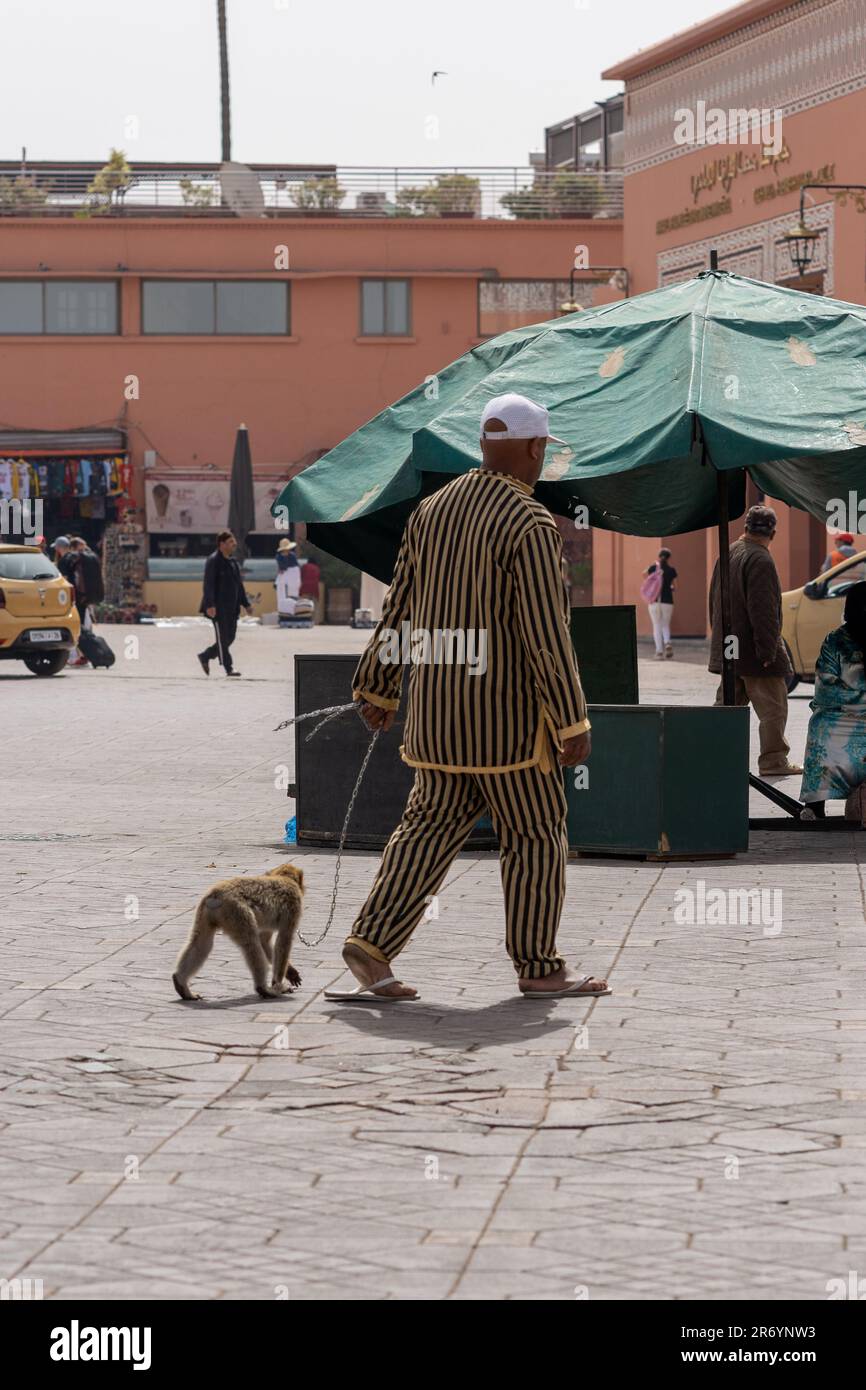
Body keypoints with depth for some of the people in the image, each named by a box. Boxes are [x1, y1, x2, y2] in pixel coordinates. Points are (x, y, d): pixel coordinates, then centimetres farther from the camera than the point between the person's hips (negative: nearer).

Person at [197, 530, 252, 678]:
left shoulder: (233, 562, 16)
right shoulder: (213, 561, -10)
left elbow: (239, 586, 22)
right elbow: (208, 584, -18)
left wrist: (246, 604, 17)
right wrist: (210, 605, -26)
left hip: (231, 608, 9)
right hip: (218, 608, -9)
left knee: (229, 638, 9)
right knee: (223, 638, -6)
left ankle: (205, 656, 25)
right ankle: (228, 668, -4)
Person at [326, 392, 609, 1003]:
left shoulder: (434, 510, 7)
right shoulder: (530, 525, -15)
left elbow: (400, 608, 12)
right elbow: (546, 635, -18)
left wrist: (379, 689, 20)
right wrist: (573, 723, -14)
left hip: (437, 707, 7)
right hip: (506, 712, -7)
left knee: (432, 825, 10)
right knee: (535, 834, 6)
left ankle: (372, 943, -2)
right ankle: (539, 966, 12)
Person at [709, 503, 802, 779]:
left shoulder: (728, 555, 11)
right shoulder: (760, 560, -17)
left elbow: (714, 603, 19)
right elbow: (762, 611, -22)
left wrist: (721, 638, 25)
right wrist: (767, 651, -21)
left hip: (727, 650, 9)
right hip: (754, 651, -9)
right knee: (773, 707, -2)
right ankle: (773, 761, -2)